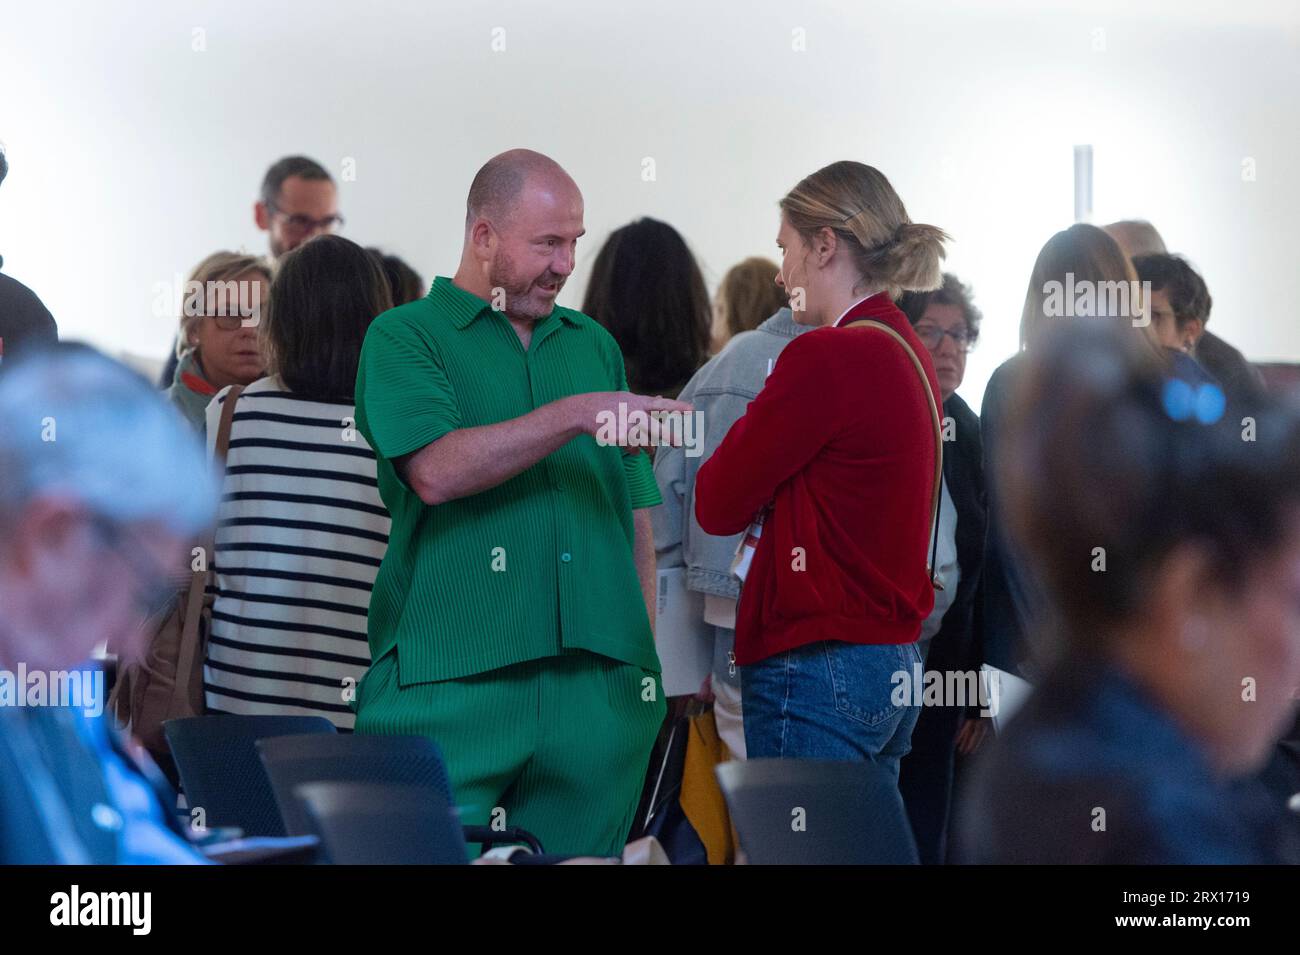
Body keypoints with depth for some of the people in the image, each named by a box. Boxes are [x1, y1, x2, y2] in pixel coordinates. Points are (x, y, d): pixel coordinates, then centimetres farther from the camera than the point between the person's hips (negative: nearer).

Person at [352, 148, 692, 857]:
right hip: (449, 684, -4)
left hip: (597, 684, 4)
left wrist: (645, 654, 12)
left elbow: (636, 517, 22)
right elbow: (435, 471, -14)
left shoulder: (595, 346, 21)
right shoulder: (404, 337, 5)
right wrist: (576, 414, -17)